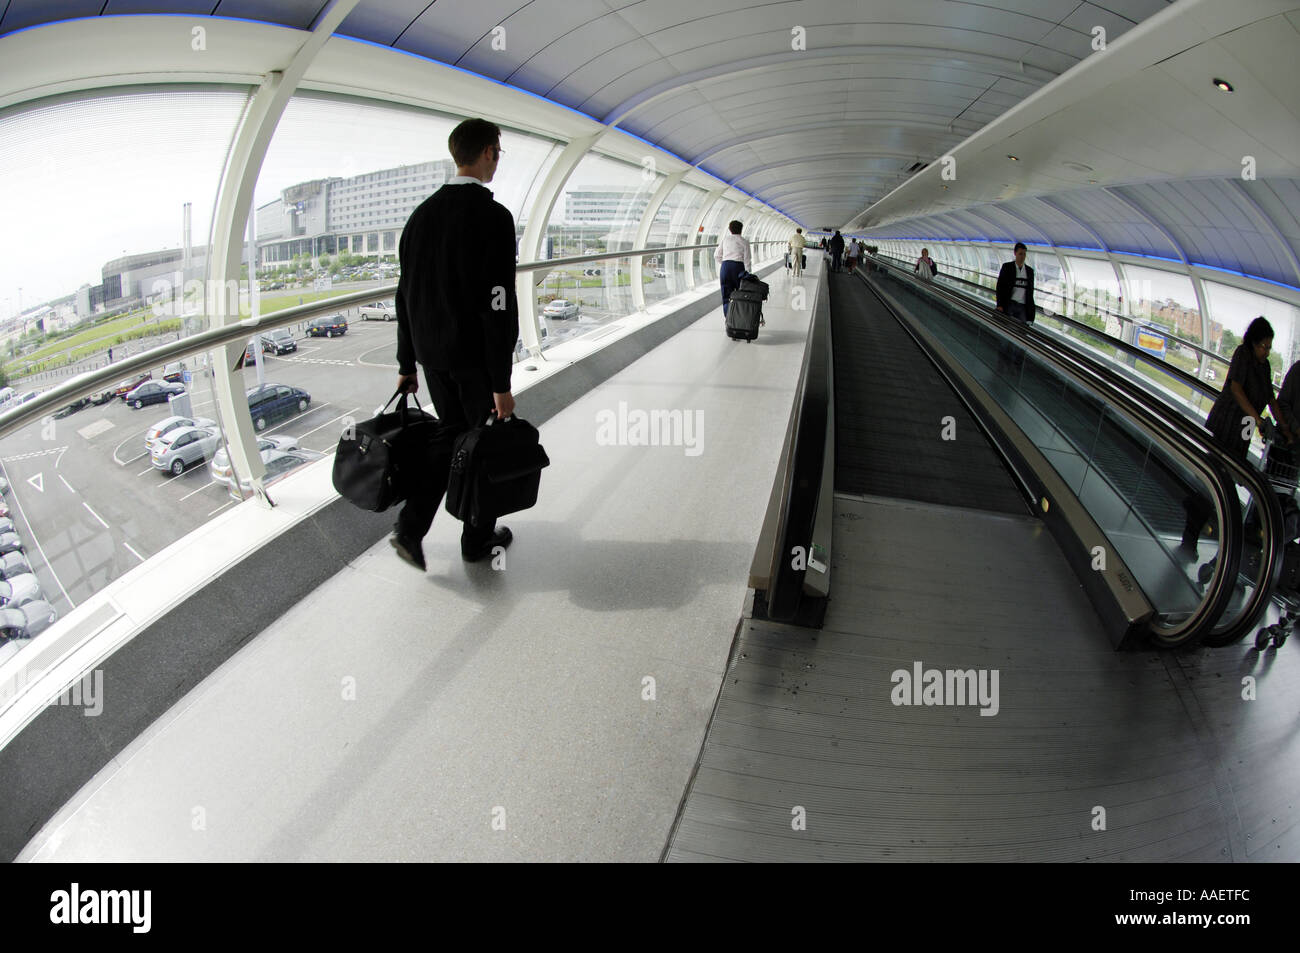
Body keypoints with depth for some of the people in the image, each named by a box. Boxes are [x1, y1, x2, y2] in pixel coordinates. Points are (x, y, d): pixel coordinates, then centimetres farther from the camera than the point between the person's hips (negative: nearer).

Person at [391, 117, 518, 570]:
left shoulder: (422, 214, 7)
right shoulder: (493, 215, -16)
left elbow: (406, 293, 9)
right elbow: (498, 304, -21)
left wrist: (406, 362, 15)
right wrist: (501, 382, -18)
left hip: (432, 354, 7)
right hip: (475, 357, -7)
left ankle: (410, 527, 11)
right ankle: (478, 539, 24)